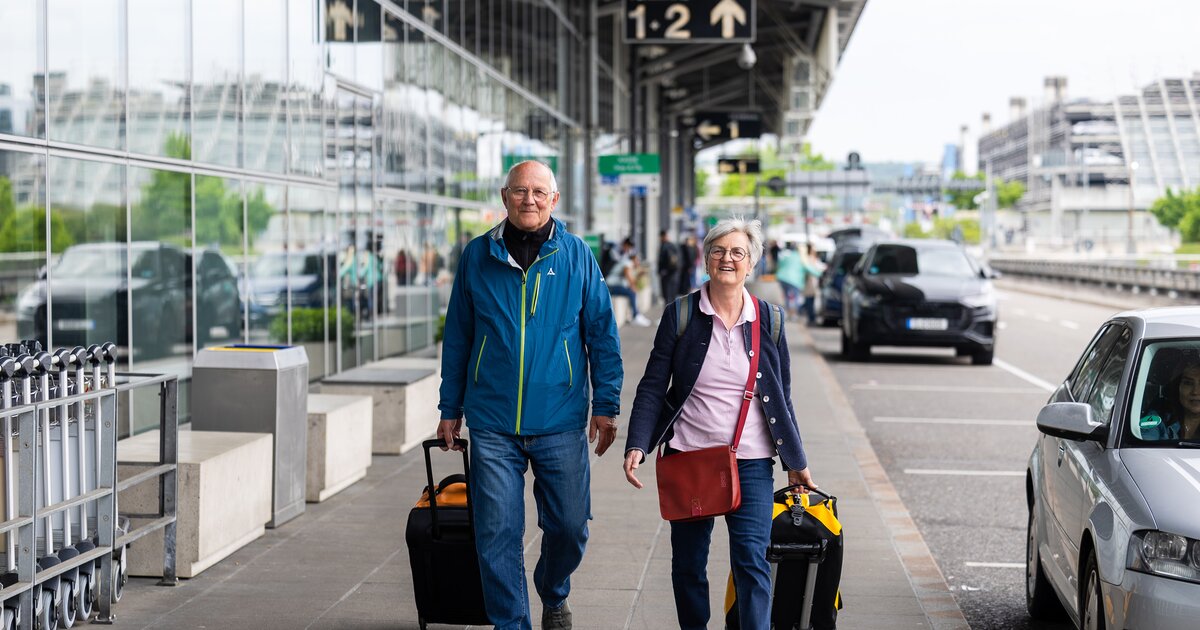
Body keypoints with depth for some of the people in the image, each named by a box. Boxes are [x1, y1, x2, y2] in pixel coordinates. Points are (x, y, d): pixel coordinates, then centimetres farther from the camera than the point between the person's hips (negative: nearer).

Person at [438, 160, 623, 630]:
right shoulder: (477, 256, 4)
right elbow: (457, 338, 10)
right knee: (497, 533, 0)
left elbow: (602, 335, 6)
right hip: (492, 423, 0)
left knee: (569, 524, 5)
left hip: (560, 422, 0)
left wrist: (606, 405, 1)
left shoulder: (577, 256, 3)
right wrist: (450, 409, 10)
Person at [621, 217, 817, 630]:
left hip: (750, 461, 0)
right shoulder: (680, 315, 1)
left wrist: (796, 462, 13)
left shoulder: (768, 320, 5)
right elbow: (652, 386, 1)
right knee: (687, 564, 8)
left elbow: (782, 398, 11)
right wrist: (637, 445, -10)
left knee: (751, 561, -10)